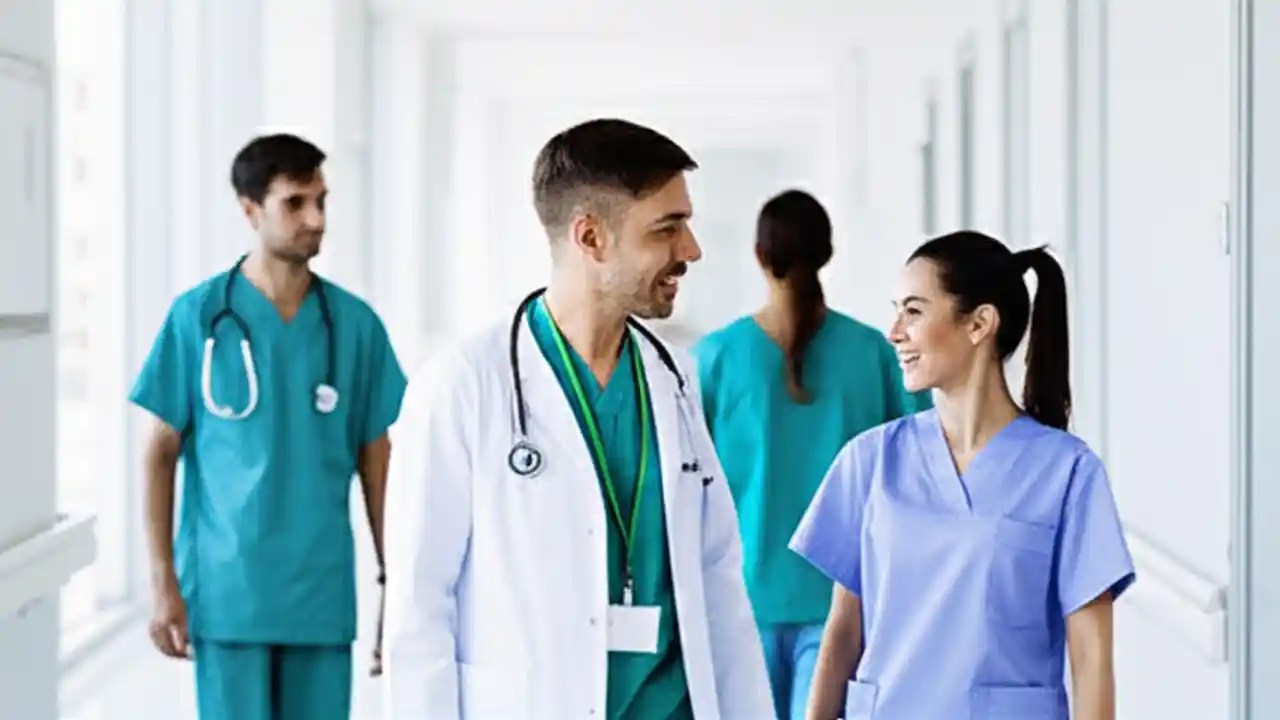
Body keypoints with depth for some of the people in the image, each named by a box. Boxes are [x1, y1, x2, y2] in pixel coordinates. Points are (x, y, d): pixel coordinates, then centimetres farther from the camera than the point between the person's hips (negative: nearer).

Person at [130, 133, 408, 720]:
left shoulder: (355, 323, 4)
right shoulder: (199, 315, -3)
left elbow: (376, 462, 10)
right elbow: (161, 455, 1)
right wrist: (163, 584, -5)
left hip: (323, 591, 2)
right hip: (226, 589, -2)